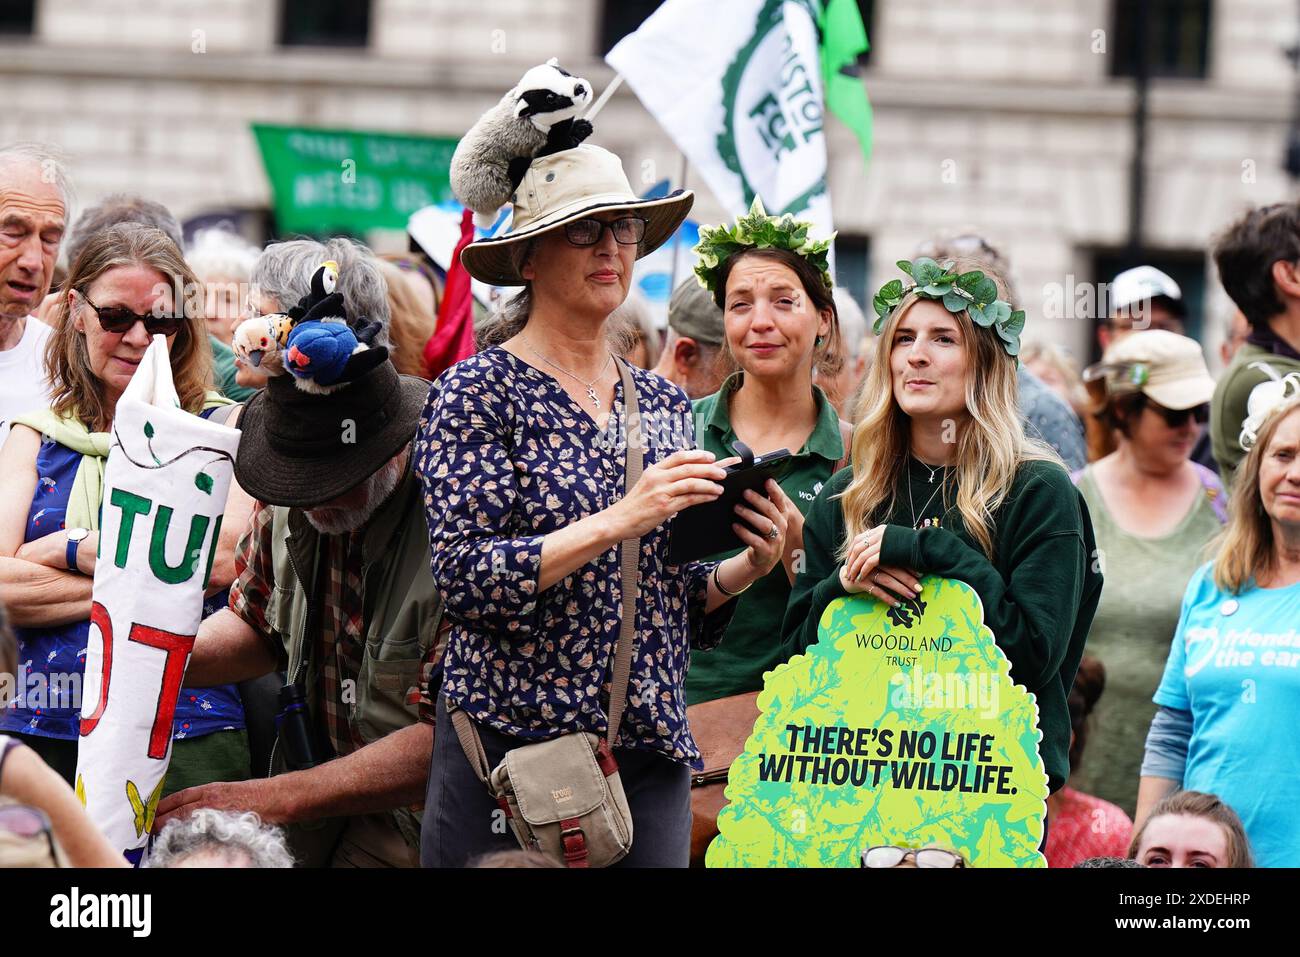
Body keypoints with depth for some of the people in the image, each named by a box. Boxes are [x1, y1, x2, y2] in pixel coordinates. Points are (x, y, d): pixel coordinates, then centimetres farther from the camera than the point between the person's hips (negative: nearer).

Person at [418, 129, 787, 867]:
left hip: (653, 755, 5)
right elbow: (466, 578, -15)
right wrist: (619, 521, -22)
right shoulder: (477, 391, -4)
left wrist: (743, 569, -4)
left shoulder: (665, 405, 12)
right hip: (512, 745, -5)